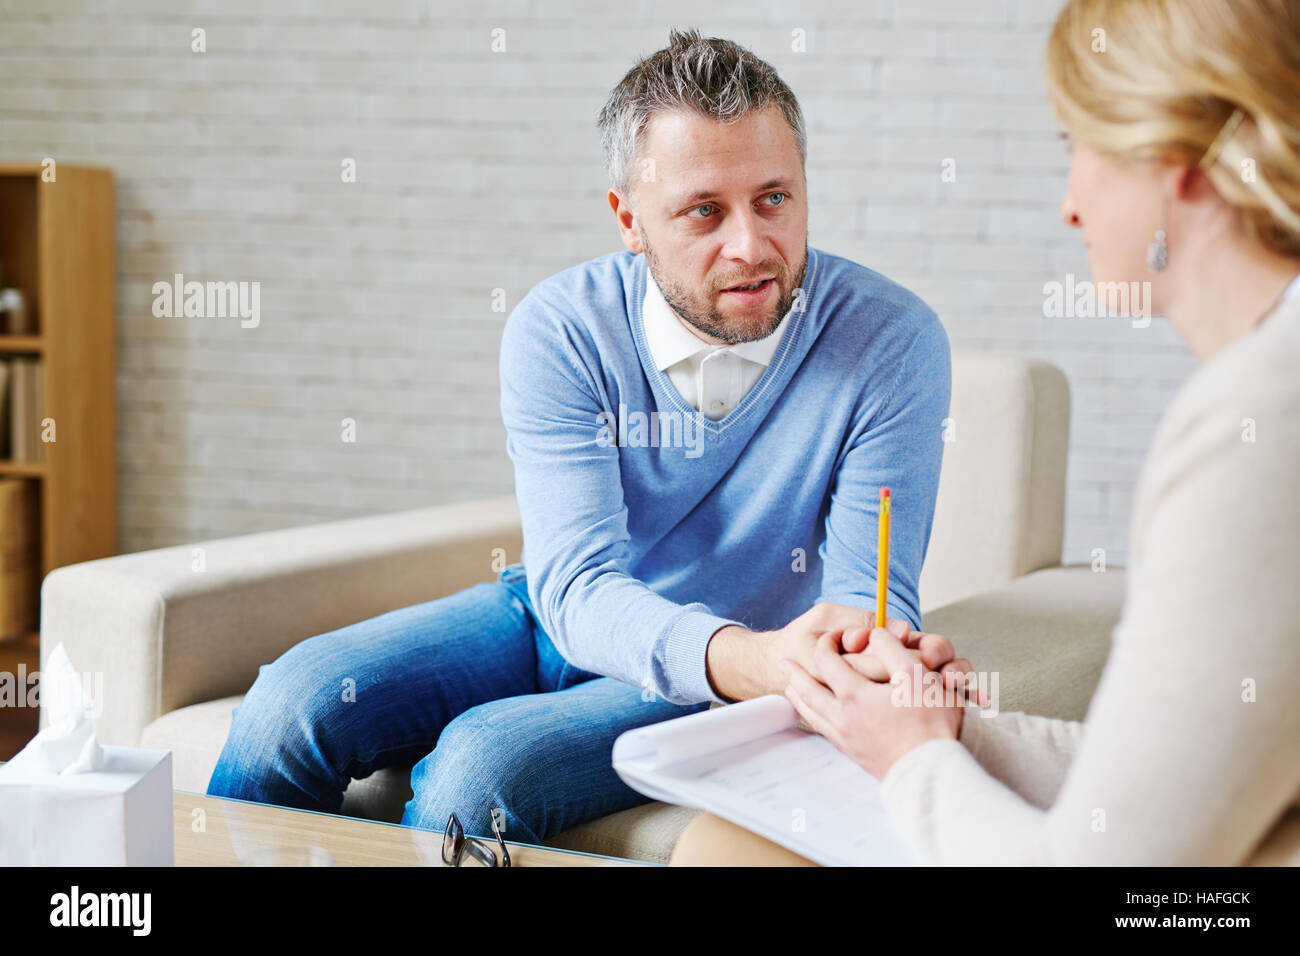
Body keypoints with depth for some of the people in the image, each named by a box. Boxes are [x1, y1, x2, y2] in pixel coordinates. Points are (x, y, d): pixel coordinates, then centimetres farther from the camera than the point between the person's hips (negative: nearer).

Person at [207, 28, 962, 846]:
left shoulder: (892, 342, -18)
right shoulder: (559, 332, -15)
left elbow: (865, 596, -19)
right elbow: (577, 583, -24)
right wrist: (745, 656, -44)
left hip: (741, 675, -2)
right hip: (558, 618, 3)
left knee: (483, 763, -28)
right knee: (296, 703, -17)